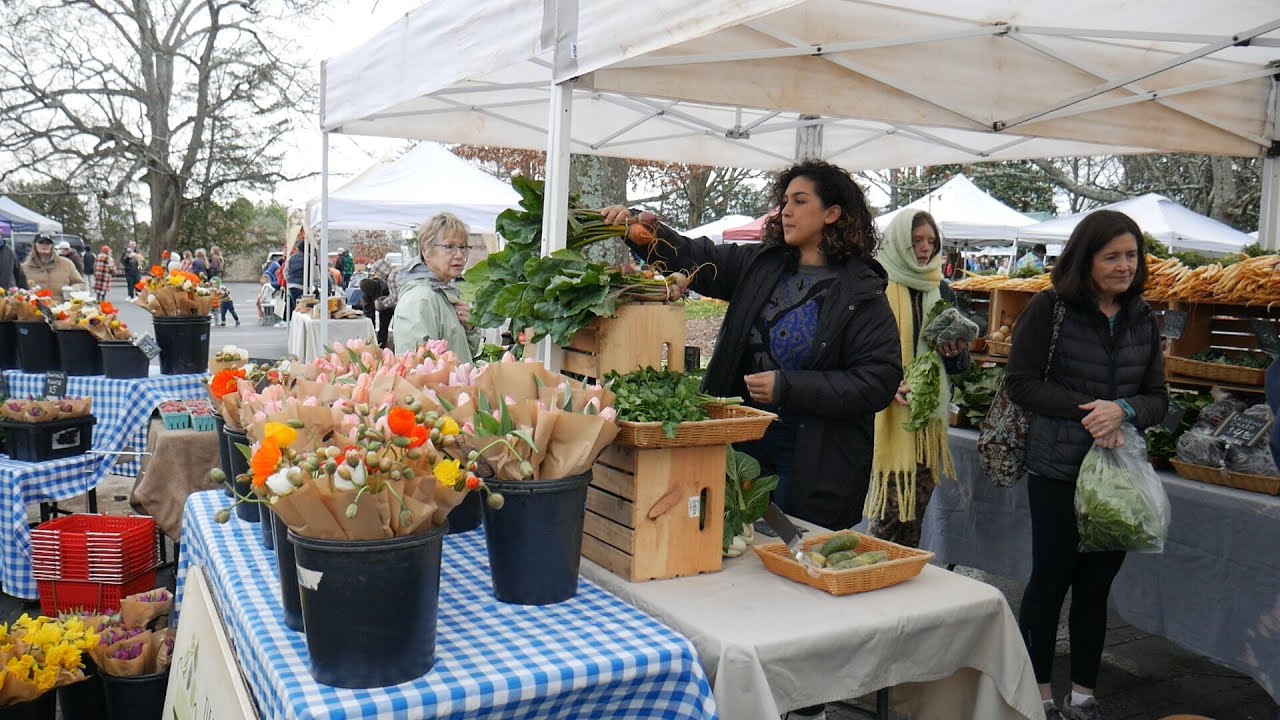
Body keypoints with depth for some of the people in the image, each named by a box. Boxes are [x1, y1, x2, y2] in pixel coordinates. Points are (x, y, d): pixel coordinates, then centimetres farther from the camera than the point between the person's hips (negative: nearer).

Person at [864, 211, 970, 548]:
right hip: (887, 416, -6)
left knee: (916, 510, 11)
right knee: (889, 509, -7)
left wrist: (954, 352, -6)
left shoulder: (941, 290, 15)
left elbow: (961, 363, 18)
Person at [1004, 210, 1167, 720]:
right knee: (1050, 579, 4)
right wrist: (1087, 410, -19)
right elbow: (1020, 383, -9)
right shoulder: (1050, 309, -6)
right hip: (1058, 469, -4)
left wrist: (1123, 410, -14)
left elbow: (1158, 399, 8)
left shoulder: (1142, 319, 9)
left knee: (1097, 584, 12)